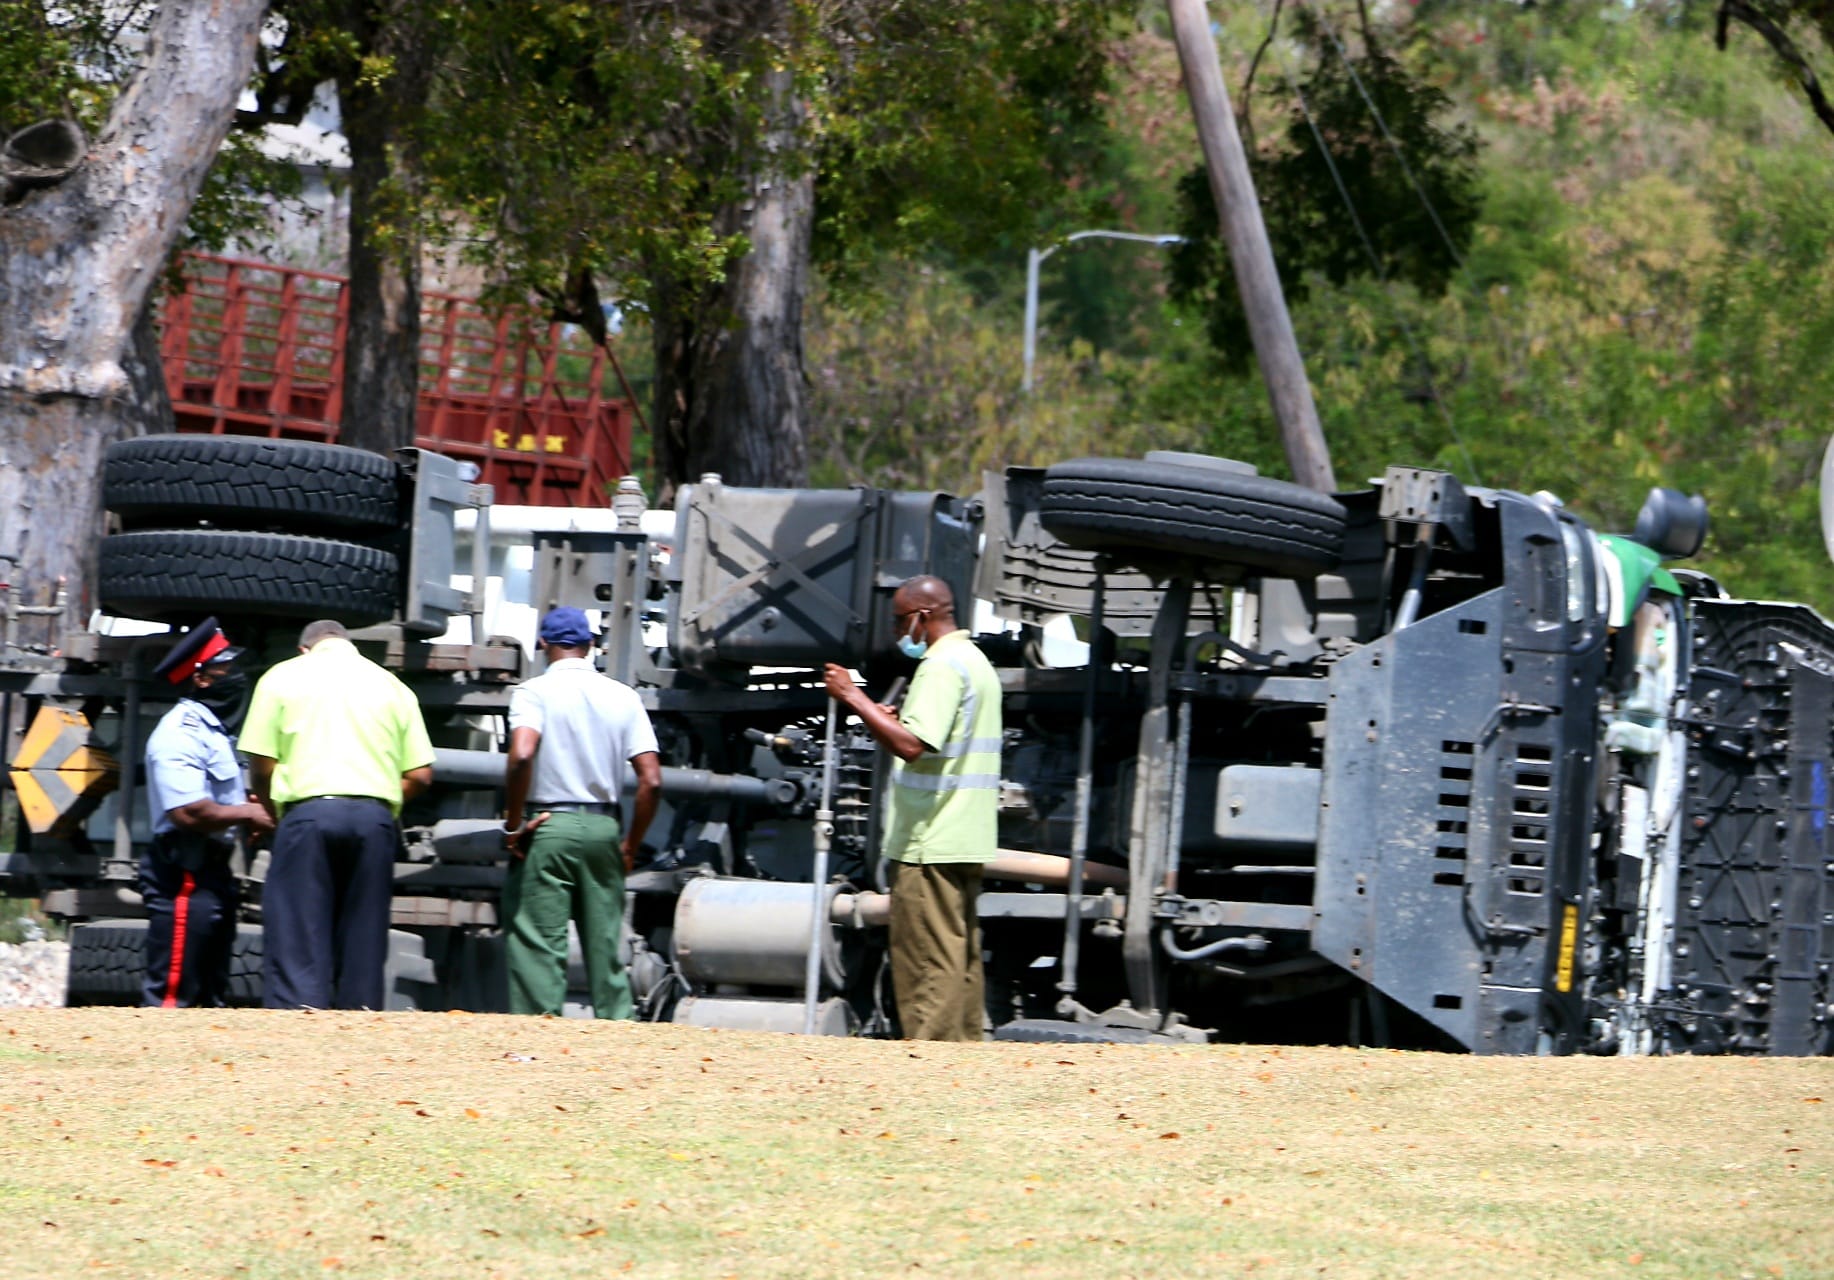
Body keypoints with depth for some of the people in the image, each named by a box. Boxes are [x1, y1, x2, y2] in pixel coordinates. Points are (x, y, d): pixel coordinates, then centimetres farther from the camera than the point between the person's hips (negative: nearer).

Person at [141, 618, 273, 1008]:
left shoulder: (210, 728, 18)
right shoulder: (180, 733, -16)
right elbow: (189, 813, -25)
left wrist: (253, 805, 7)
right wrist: (247, 814, -13)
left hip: (213, 872, 11)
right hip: (184, 875, -11)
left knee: (210, 992, 15)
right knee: (173, 991, -11)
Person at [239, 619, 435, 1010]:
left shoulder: (284, 676, 12)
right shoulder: (392, 686, 19)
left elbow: (261, 764, 4)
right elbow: (420, 774, 11)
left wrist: (276, 813, 19)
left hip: (310, 811, -3)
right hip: (375, 815, 3)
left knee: (296, 946, -4)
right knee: (363, 944, 7)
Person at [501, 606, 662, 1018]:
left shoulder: (535, 691, -5)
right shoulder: (624, 697, 7)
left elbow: (521, 755, -22)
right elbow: (651, 780, 1)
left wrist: (512, 826, -11)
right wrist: (631, 845, 11)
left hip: (548, 827, -4)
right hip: (603, 828, 4)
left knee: (538, 945, -3)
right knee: (607, 946, 10)